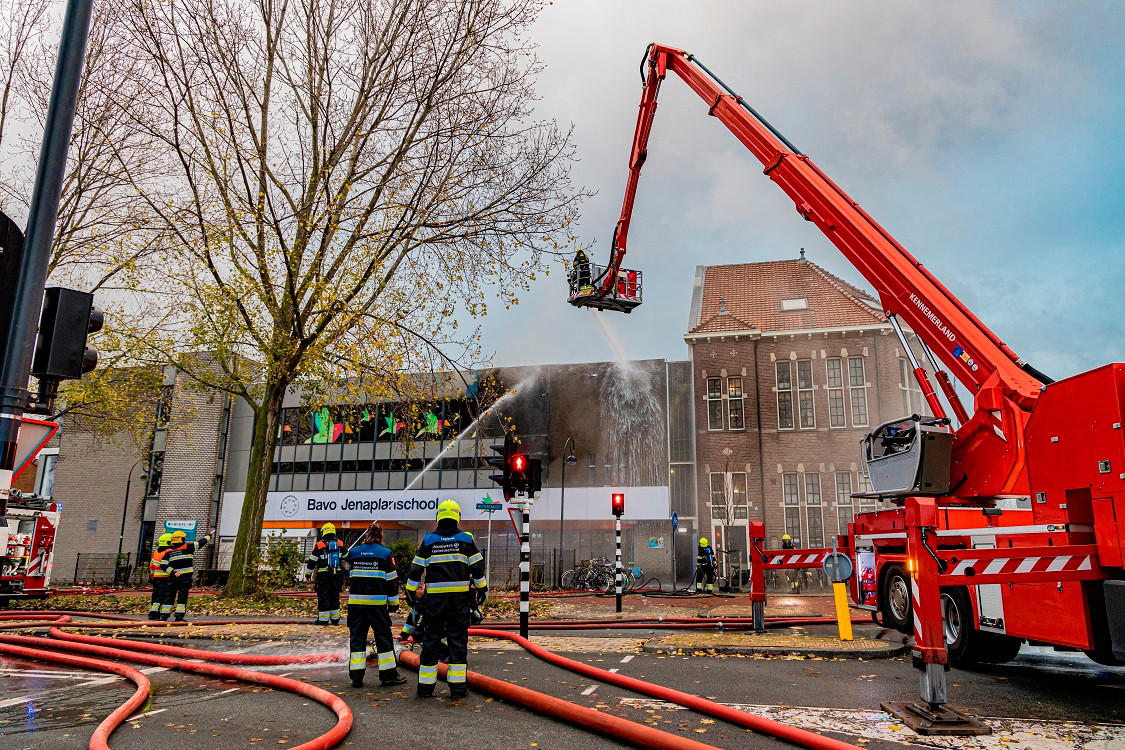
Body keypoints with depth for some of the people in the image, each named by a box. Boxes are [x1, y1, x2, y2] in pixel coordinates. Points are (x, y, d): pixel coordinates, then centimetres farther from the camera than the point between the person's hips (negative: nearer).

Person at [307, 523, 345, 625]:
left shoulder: (319, 545, -5)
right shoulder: (340, 544, 5)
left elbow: (312, 562, -2)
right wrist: (344, 576, 26)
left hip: (323, 575, -4)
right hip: (337, 574, 4)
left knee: (323, 596, 2)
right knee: (335, 596, 12)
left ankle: (323, 619, 1)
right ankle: (335, 619, 15)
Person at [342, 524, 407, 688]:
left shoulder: (354, 552, 7)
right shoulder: (385, 553, 0)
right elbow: (391, 580, 0)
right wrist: (393, 602, 7)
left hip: (355, 601, 3)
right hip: (377, 602, -3)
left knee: (357, 637, 9)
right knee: (383, 637, 5)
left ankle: (356, 676, 7)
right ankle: (388, 675, 7)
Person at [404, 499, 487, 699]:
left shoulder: (428, 540, 3)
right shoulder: (466, 539, 2)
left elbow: (416, 569, 5)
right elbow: (477, 568, 2)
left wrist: (410, 592, 16)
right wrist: (482, 589, 14)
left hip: (435, 597, 1)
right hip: (460, 597, -1)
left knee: (431, 639, 8)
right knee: (458, 640, 5)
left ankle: (425, 686, 12)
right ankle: (458, 686, 4)